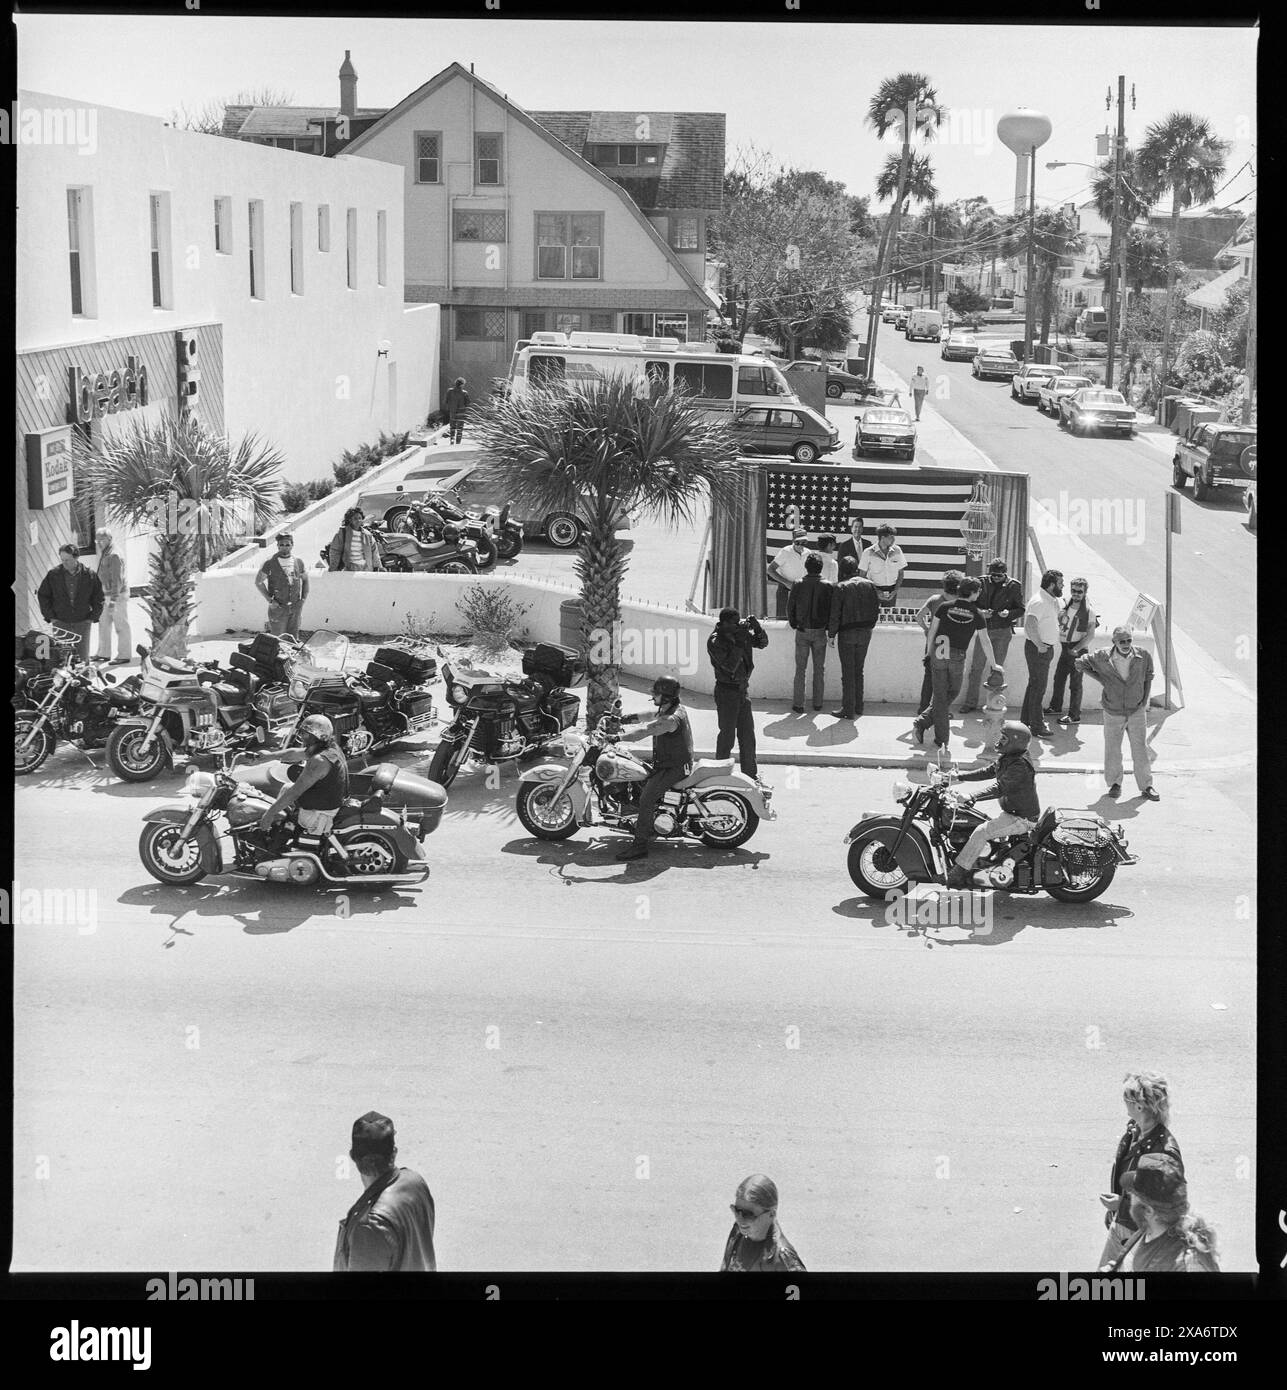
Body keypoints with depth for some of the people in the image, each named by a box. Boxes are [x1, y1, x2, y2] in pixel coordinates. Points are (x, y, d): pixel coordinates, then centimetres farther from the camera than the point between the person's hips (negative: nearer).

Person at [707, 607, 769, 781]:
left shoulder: (741, 633, 2)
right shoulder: (715, 641, -17)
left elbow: (762, 643, 10)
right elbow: (730, 665, -25)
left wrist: (757, 628, -7)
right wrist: (739, 644, -27)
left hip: (742, 690, 7)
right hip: (726, 691, -7)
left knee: (747, 734, 13)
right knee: (727, 735, 1)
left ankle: (750, 774, 24)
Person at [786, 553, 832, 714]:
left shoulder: (799, 585, -6)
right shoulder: (827, 586, -7)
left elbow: (790, 607, -1)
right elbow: (832, 609, -5)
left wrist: (794, 624, 15)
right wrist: (829, 626, 11)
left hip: (802, 631, 0)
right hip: (820, 631, 0)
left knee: (800, 669, 6)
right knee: (819, 669, 13)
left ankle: (798, 704, 3)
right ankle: (817, 703, 17)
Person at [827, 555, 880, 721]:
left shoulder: (840, 587, -11)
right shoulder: (869, 585, 2)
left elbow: (835, 614, -12)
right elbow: (876, 609, 6)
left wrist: (832, 634, -3)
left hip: (847, 633, -5)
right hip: (865, 633, 5)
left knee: (848, 673, 1)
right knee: (858, 671, 16)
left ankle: (848, 710, 4)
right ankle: (858, 708, 20)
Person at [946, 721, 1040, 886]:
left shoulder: (1019, 765, -27)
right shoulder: (1008, 758, 5)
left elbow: (999, 789, -33)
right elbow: (989, 772, 14)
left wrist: (972, 797, -37)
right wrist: (960, 776, 10)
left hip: (1023, 818, -11)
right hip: (1013, 812, 11)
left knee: (981, 832, -19)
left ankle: (957, 874, -16)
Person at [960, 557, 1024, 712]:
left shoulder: (1014, 586, -5)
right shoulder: (983, 583, -1)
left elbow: (1021, 610, 1)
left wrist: (1009, 613, -18)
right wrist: (980, 612, -14)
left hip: (1002, 631, -2)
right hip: (984, 629, 2)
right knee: (976, 667, 2)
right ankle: (971, 703, 11)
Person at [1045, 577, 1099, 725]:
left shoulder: (1089, 611, -12)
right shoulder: (1065, 608, 8)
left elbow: (1090, 634, -15)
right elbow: (1059, 625, 21)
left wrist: (1076, 649, -20)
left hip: (1079, 650, -7)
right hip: (1065, 648, 7)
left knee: (1075, 683, -4)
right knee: (1058, 678, 17)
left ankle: (1074, 716, 1)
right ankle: (1056, 707, 33)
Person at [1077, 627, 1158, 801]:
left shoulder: (1143, 656, -8)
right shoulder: (1103, 657, -13)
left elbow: (1148, 677, 8)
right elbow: (1080, 663, -1)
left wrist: (1145, 701, 3)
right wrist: (1101, 679, -6)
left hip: (1137, 711, 1)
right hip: (1113, 713, 0)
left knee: (1141, 749, 4)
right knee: (1112, 750, 7)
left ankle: (1146, 786, 13)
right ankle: (1115, 784, 24)